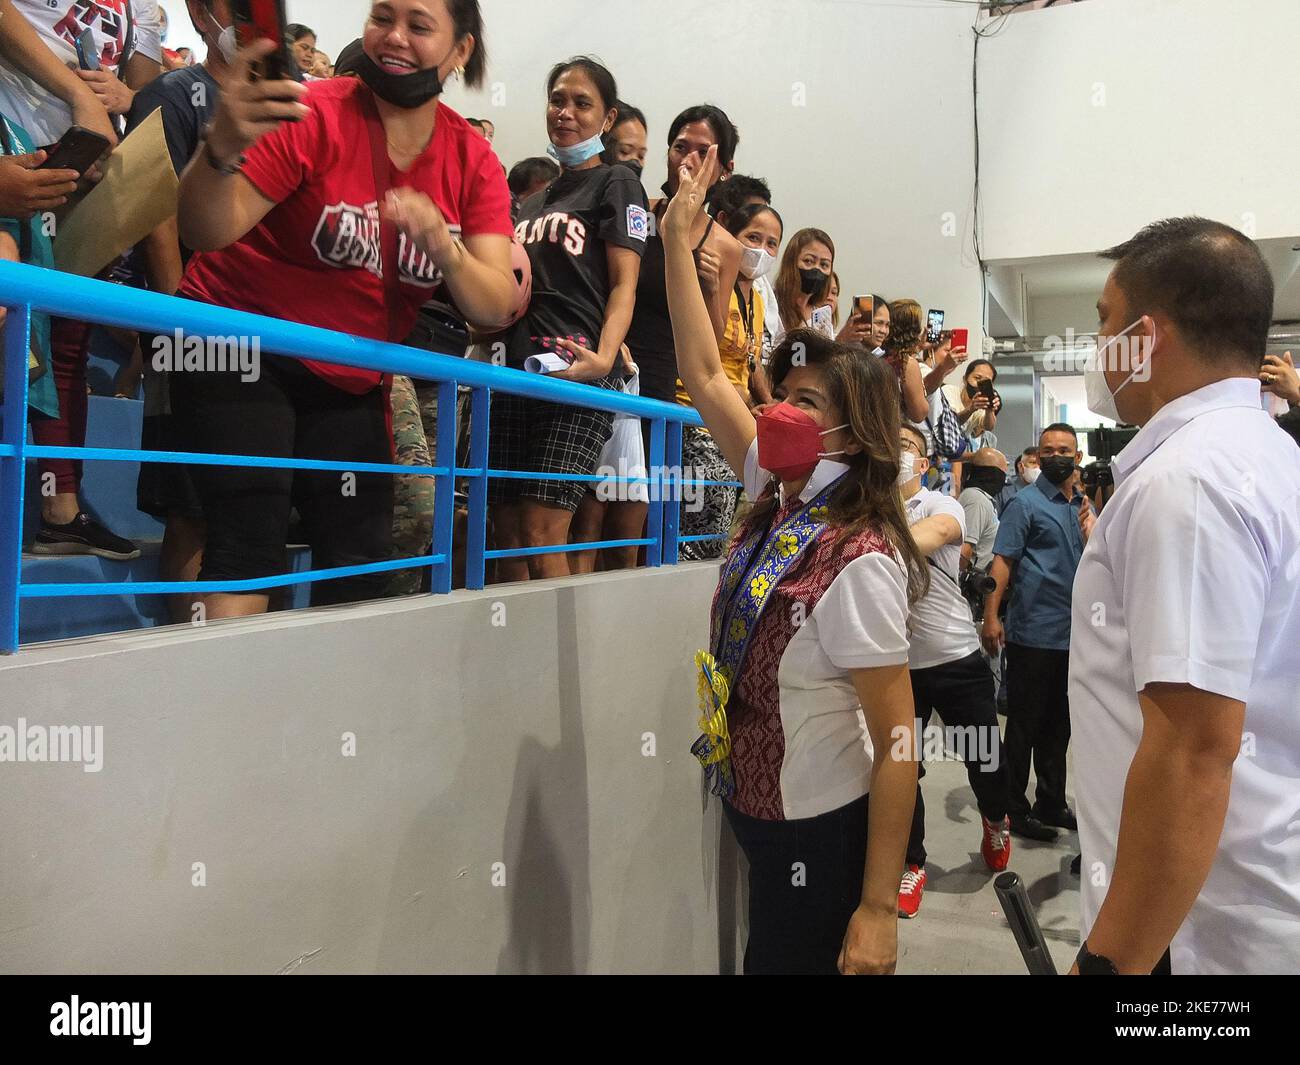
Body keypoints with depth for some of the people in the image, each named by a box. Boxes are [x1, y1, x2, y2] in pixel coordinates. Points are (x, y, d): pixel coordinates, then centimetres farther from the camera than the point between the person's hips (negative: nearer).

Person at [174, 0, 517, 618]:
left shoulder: (474, 164, -3)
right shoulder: (312, 115, -15)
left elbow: (495, 309, -13)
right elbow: (207, 231, -25)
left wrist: (442, 246, -32)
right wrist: (222, 148, -45)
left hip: (351, 381, 4)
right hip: (241, 355, -4)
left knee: (360, 567, 2)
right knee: (249, 542, -17)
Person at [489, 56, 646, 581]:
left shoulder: (616, 184, 7)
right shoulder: (534, 200, 27)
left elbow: (623, 284, -5)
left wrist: (603, 357, -22)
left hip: (575, 378, -7)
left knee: (542, 534, -15)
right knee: (507, 532, 3)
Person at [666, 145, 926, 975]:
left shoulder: (859, 564, -25)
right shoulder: (779, 499, -3)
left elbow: (897, 747, -23)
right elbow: (705, 377, 0)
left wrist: (877, 912, -22)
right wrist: (681, 239, -1)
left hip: (824, 831, -8)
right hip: (758, 809, 8)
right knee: (769, 957, 25)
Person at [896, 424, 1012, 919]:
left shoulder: (942, 506, -6)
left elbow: (934, 532, -30)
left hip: (957, 659, -1)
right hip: (896, 665, 1)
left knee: (985, 758, 8)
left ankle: (995, 820, 42)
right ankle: (912, 863, 27)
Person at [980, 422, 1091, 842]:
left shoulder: (1083, 505, 14)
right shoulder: (1026, 503, -6)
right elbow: (1002, 560, -14)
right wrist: (990, 617, -22)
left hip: (1073, 633, 7)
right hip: (1033, 632, -7)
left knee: (1058, 725, 16)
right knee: (1024, 724, 1)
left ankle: (1051, 804, 28)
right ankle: (1014, 809, 12)